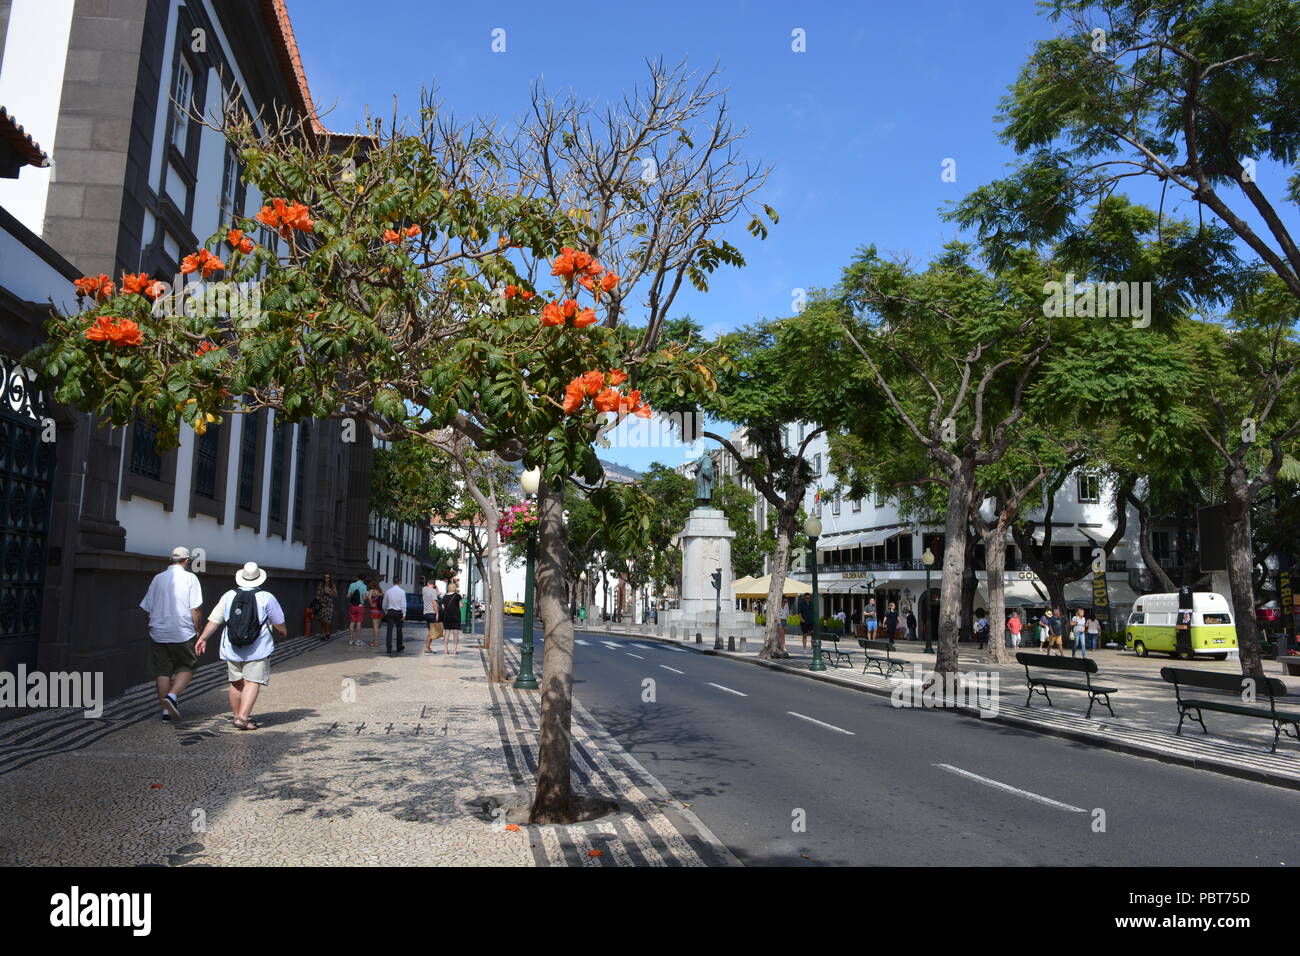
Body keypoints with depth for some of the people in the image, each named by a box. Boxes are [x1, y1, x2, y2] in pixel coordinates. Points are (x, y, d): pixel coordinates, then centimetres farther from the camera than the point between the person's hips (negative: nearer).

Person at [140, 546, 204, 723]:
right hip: (184, 634, -4)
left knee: (163, 672, 9)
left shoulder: (158, 578, 7)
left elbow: (147, 608, 10)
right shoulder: (190, 578, -6)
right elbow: (196, 609, -11)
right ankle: (172, 697, -10)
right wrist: (198, 631, -1)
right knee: (186, 668, 12)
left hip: (159, 634, 4)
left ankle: (166, 711, 10)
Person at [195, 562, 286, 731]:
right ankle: (243, 718, -14)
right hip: (258, 650, -4)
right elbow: (279, 625, 0)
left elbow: (214, 620, 3)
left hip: (232, 650, 4)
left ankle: (237, 716, 24)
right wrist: (282, 632, 21)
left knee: (236, 683, 15)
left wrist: (203, 639, 11)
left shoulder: (228, 596, 4)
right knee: (252, 683, -4)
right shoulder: (266, 598, -5)